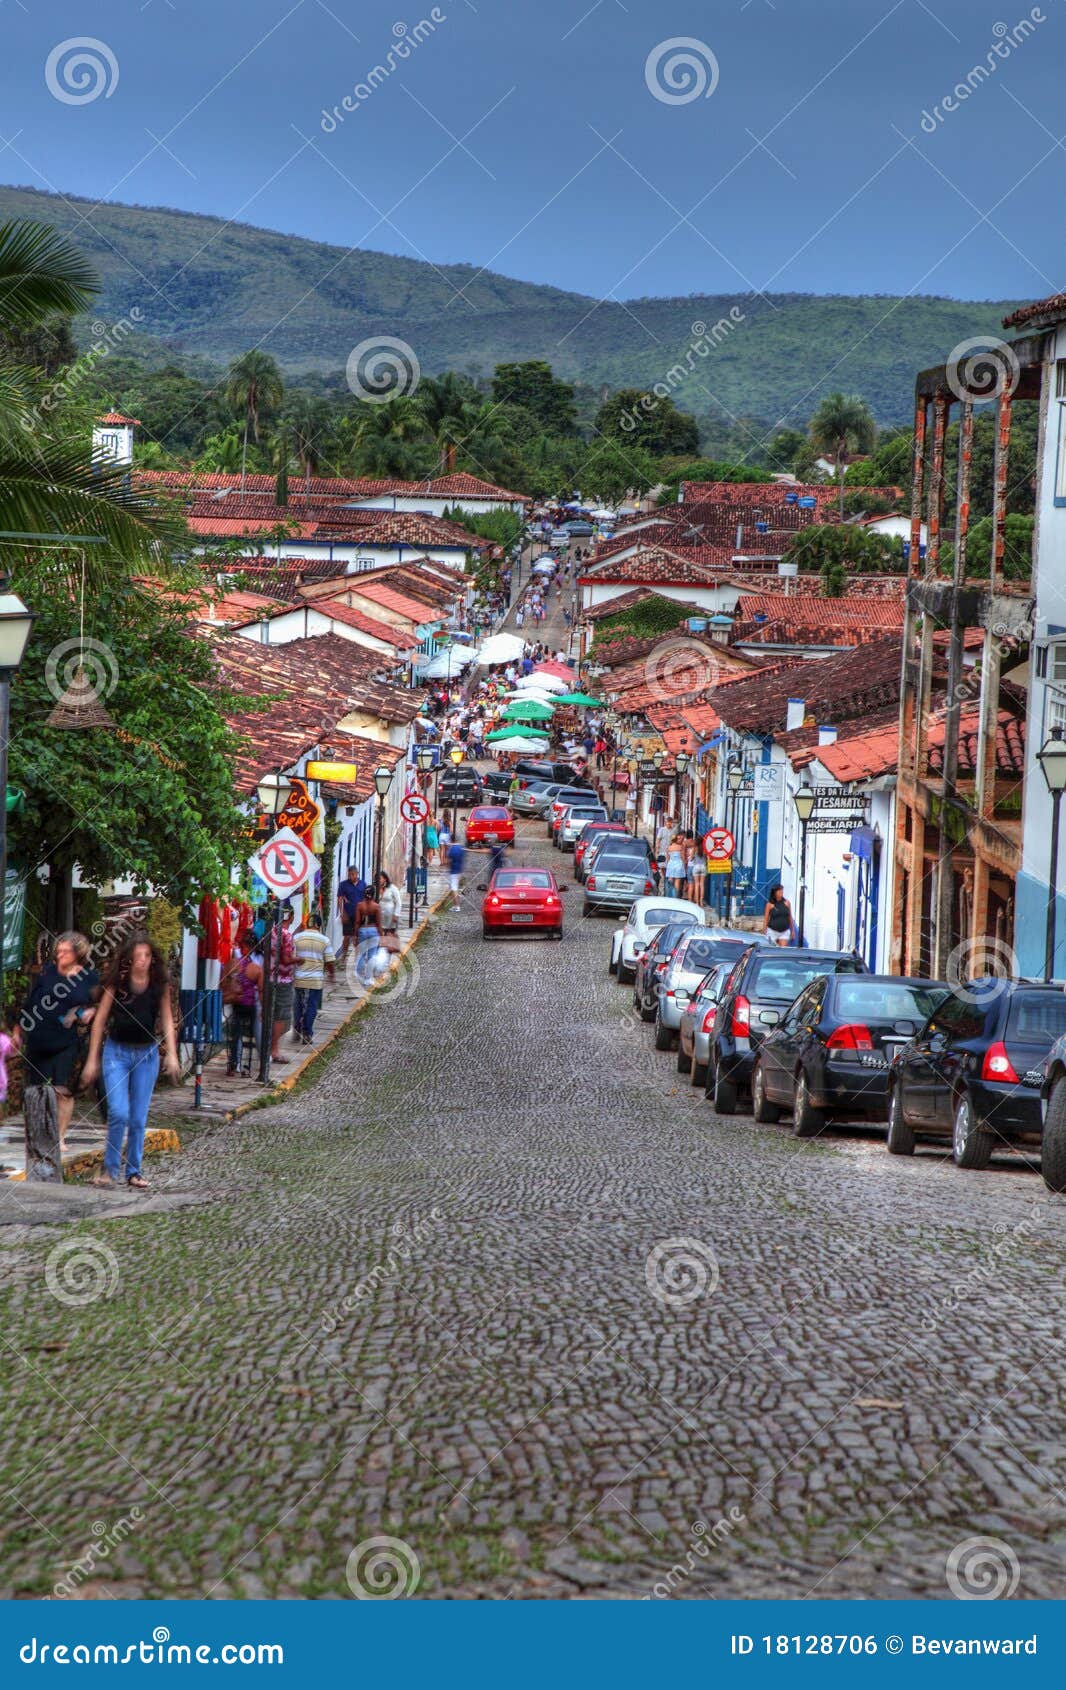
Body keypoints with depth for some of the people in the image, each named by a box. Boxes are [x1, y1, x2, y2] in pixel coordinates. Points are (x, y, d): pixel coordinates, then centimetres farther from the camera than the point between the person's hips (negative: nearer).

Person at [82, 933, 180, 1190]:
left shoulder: (160, 985, -1)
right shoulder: (117, 983, -8)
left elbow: (167, 1020, 5)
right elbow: (100, 1020, -2)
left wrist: (171, 1054, -7)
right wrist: (92, 1060, -2)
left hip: (147, 1054, 2)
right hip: (116, 1051, -2)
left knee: (139, 1118, 4)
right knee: (119, 1113, -13)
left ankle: (134, 1171, 15)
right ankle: (111, 1168, 2)